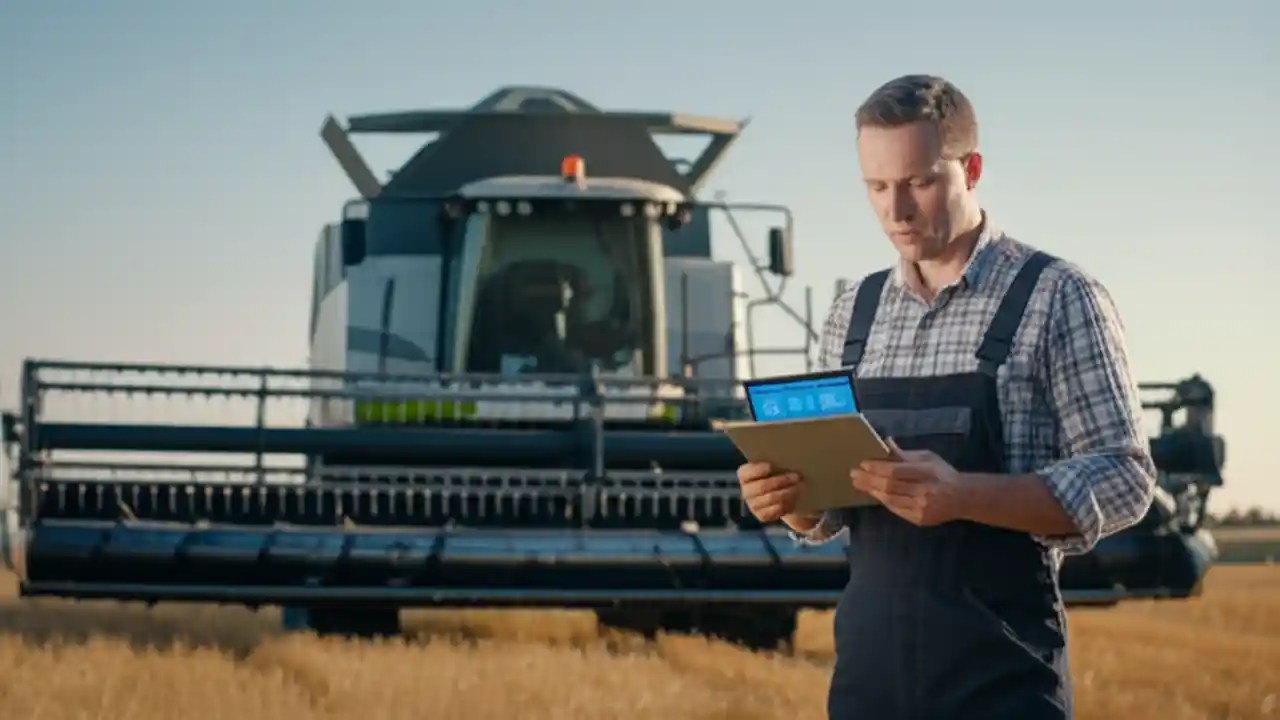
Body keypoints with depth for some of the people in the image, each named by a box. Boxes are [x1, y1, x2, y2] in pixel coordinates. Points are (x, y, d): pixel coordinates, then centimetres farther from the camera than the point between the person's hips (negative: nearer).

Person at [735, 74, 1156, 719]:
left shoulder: (1057, 299, -4)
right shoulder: (853, 313, 12)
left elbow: (1121, 482, -11)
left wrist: (961, 496, -24)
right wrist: (789, 500, -6)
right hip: (869, 666, 5)